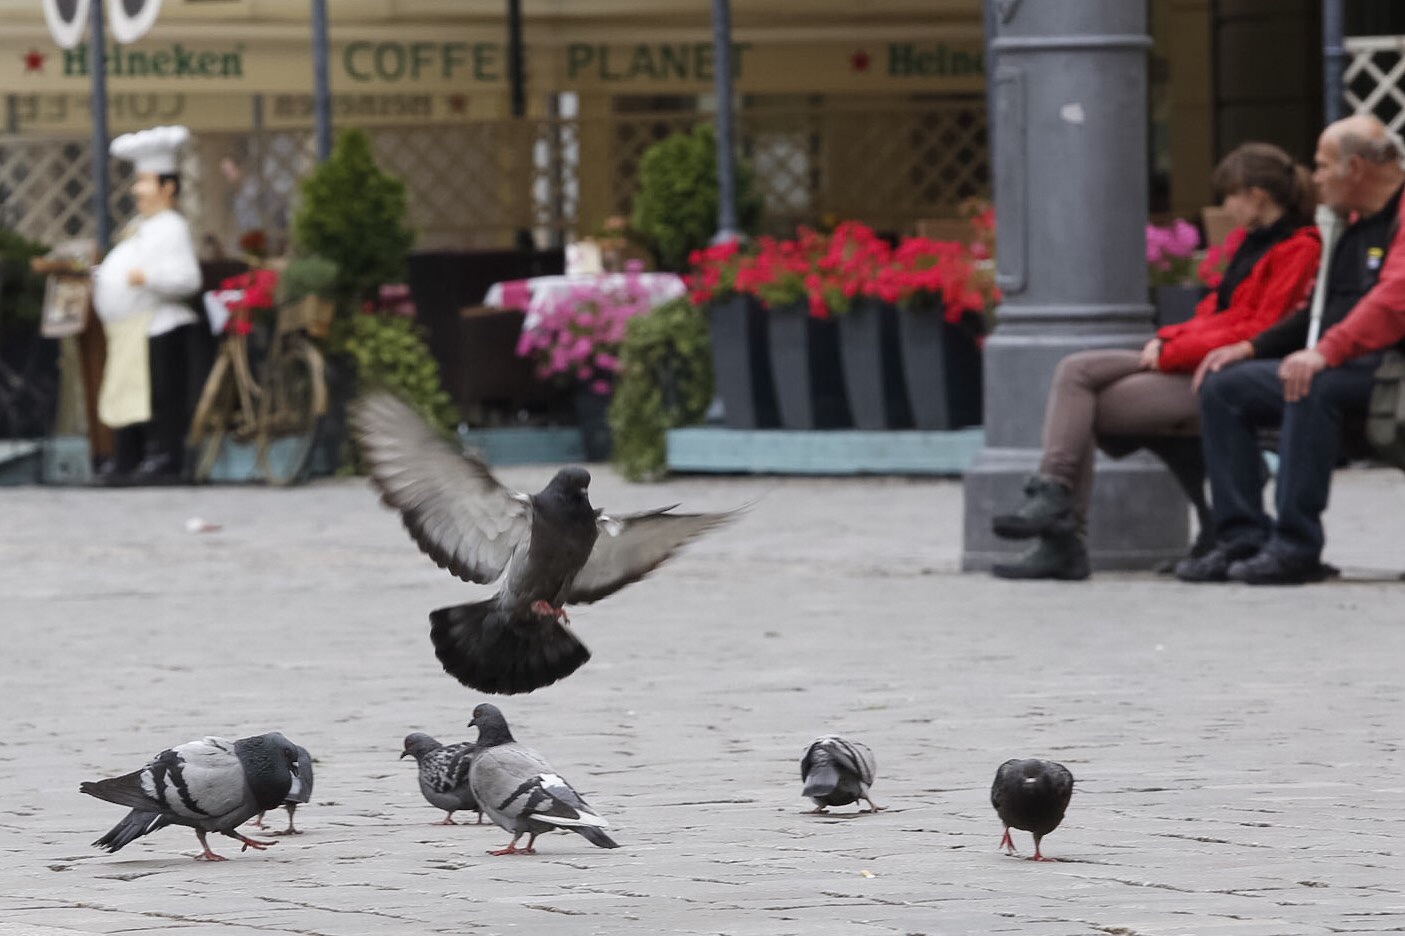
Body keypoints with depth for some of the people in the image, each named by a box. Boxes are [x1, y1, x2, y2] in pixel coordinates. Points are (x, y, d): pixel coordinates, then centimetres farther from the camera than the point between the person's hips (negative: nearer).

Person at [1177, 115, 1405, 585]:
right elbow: (1322, 311, 29)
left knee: (1312, 388, -37)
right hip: (1338, 364, 10)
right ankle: (1242, 538, -7)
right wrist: (1252, 348, 17)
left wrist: (1328, 351, -35)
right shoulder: (1355, 223, 22)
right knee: (1223, 387, 2)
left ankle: (1295, 546, -34)